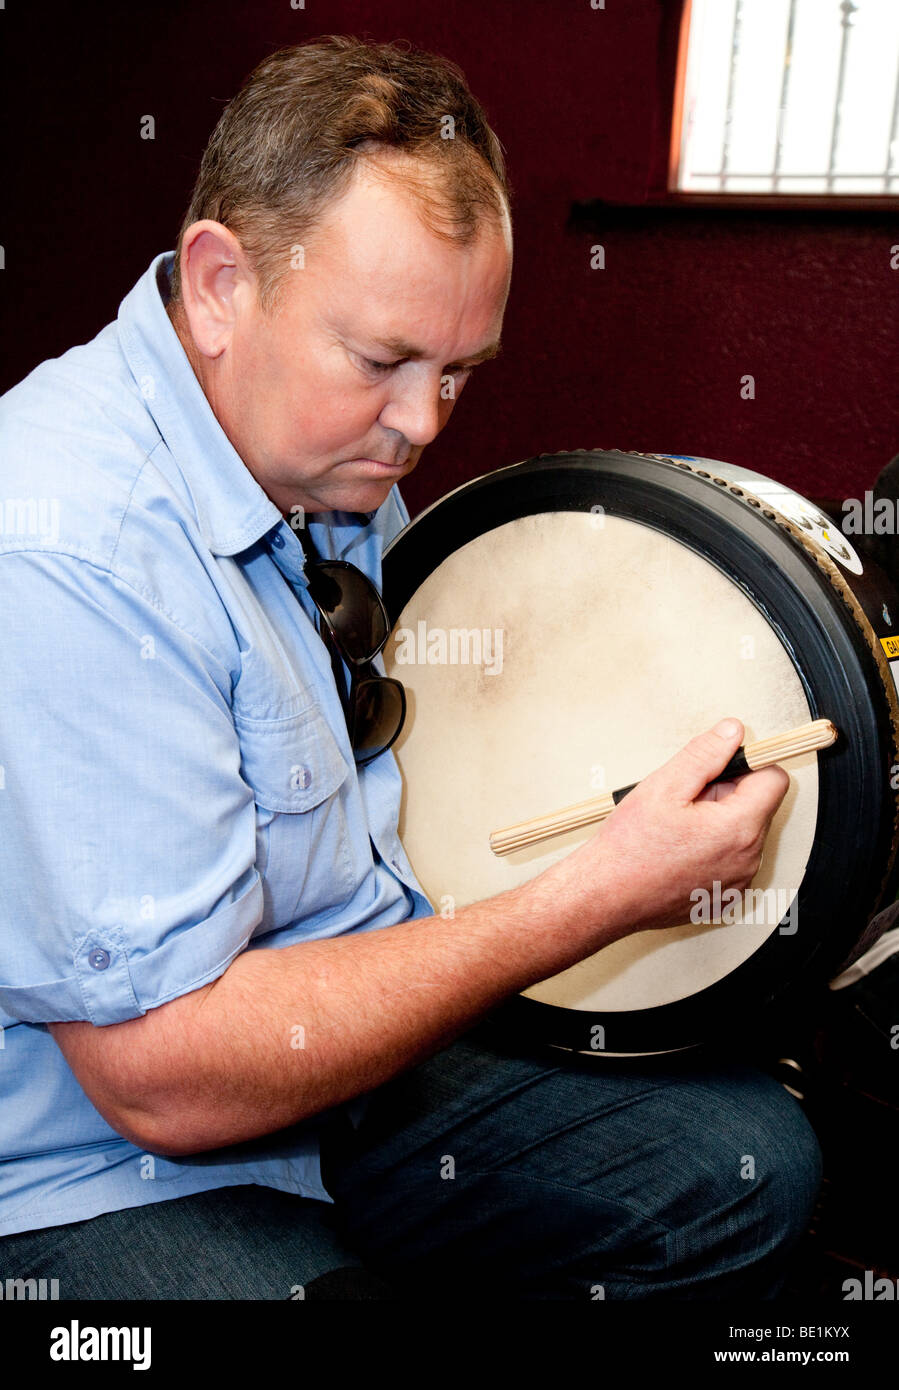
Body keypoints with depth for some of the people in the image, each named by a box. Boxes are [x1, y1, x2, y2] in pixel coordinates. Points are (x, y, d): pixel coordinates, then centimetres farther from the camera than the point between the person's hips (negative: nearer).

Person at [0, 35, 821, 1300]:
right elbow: (167, 1075, -29)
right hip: (102, 1177, -8)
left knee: (751, 1162, 4)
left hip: (372, 1026, 8)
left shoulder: (336, 448, 0)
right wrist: (601, 894, -27)